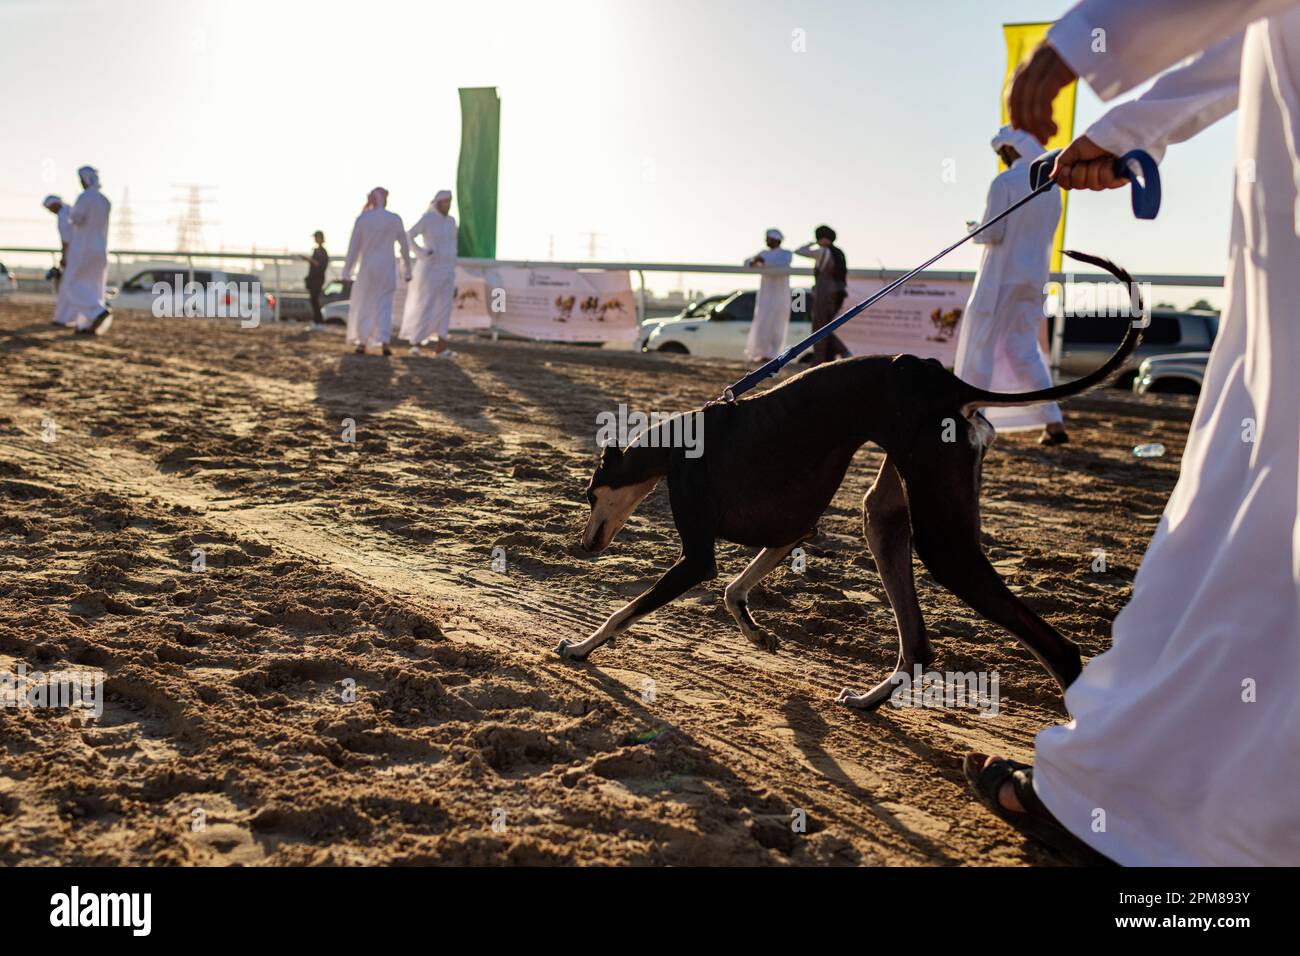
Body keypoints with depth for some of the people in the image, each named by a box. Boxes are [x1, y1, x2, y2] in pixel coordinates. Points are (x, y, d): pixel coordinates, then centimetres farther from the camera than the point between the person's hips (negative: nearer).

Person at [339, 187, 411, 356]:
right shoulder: (395, 219, -2)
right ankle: (384, 342, -9)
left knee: (363, 306, 12)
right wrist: (407, 270, 15)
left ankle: (362, 343, 12)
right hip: (387, 269, 0)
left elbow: (353, 248, -3)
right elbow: (404, 247, 4)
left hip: (367, 268, 0)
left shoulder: (362, 219, -5)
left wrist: (347, 272, 3)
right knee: (384, 306, 6)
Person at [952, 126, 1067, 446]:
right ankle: (1053, 422, 2)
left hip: (1001, 277, -7)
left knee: (980, 348, 4)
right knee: (1023, 350, 11)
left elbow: (992, 233, -16)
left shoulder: (1004, 183, -13)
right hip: (1035, 276, 7)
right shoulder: (1050, 185, 9)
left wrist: (974, 230, 4)